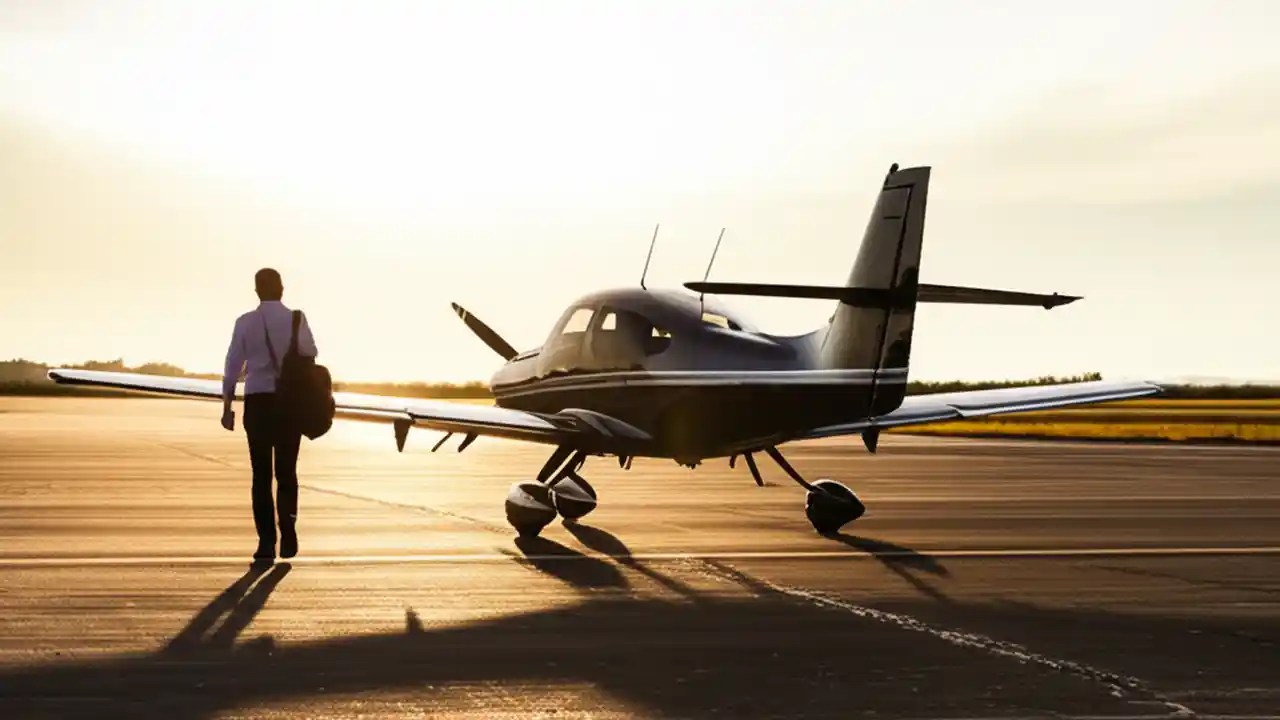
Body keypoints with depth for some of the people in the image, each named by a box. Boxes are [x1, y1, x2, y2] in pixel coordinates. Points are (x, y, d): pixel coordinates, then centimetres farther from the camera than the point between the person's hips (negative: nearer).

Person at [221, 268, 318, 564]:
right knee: (286, 470, 12)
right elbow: (309, 354, -9)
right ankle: (288, 521, -13)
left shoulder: (245, 322, 1)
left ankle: (267, 542, 0)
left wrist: (227, 407, 6)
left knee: (261, 473, 5)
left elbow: (233, 366, 1)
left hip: (257, 401, 0)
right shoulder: (296, 319, -1)